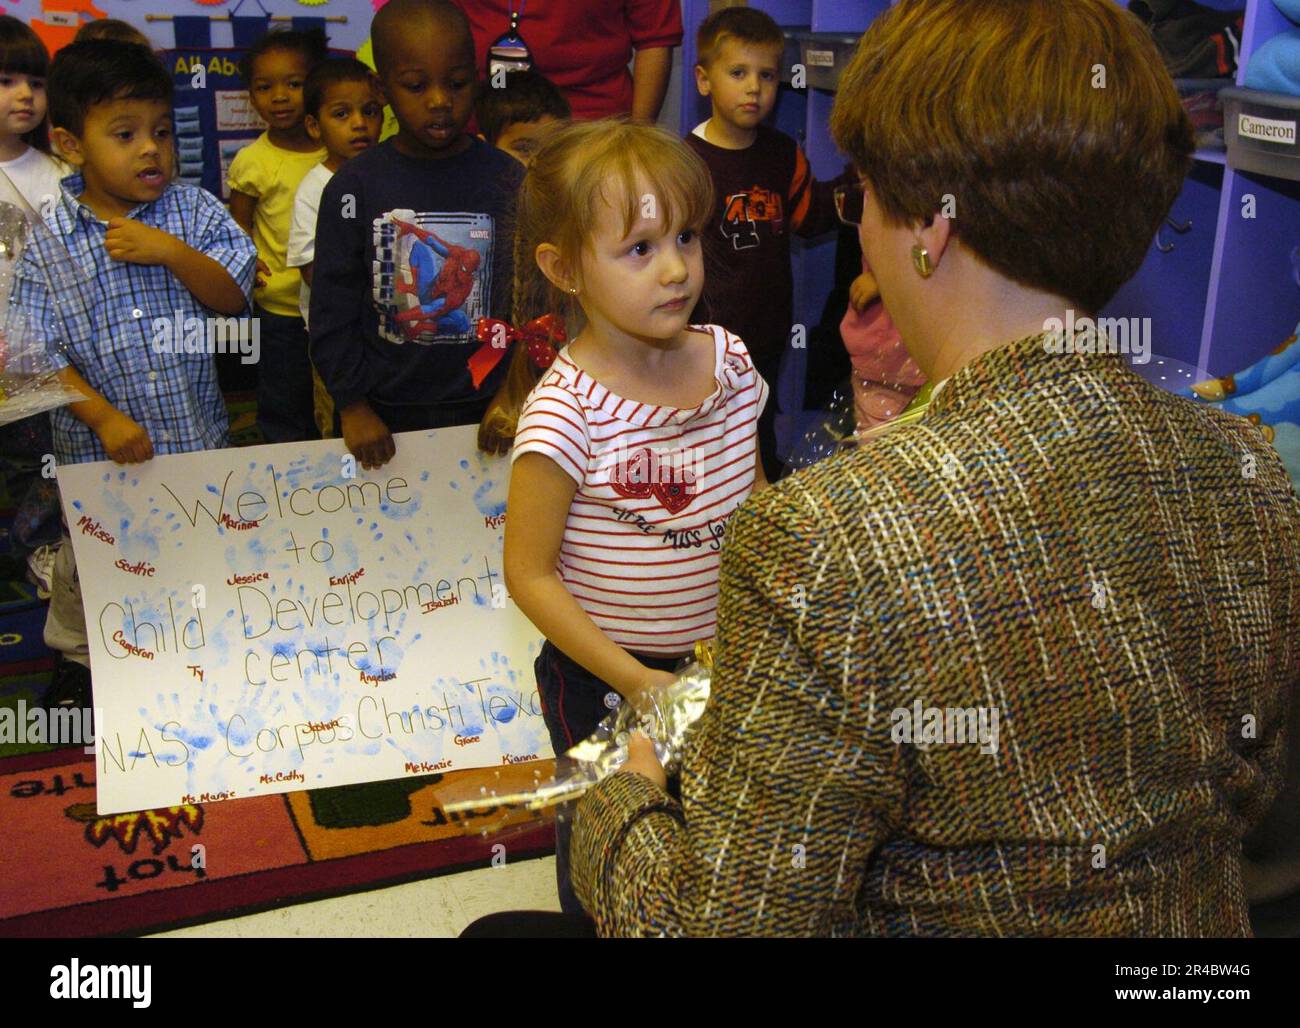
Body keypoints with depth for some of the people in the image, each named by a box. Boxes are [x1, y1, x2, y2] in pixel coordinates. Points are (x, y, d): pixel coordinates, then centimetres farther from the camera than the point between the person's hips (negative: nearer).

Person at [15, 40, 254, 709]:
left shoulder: (193, 210, -4)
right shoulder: (49, 239, -9)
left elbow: (234, 297, -7)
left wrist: (171, 252, -23)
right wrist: (104, 416, -19)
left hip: (197, 435, 2)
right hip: (100, 449, -1)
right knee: (91, 565, 15)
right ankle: (77, 657, 40)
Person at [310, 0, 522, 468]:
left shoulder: (507, 180, -4)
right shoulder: (353, 187, -5)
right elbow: (331, 310, -3)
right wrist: (352, 405, -8)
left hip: (484, 410, 0)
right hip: (384, 415, 0)